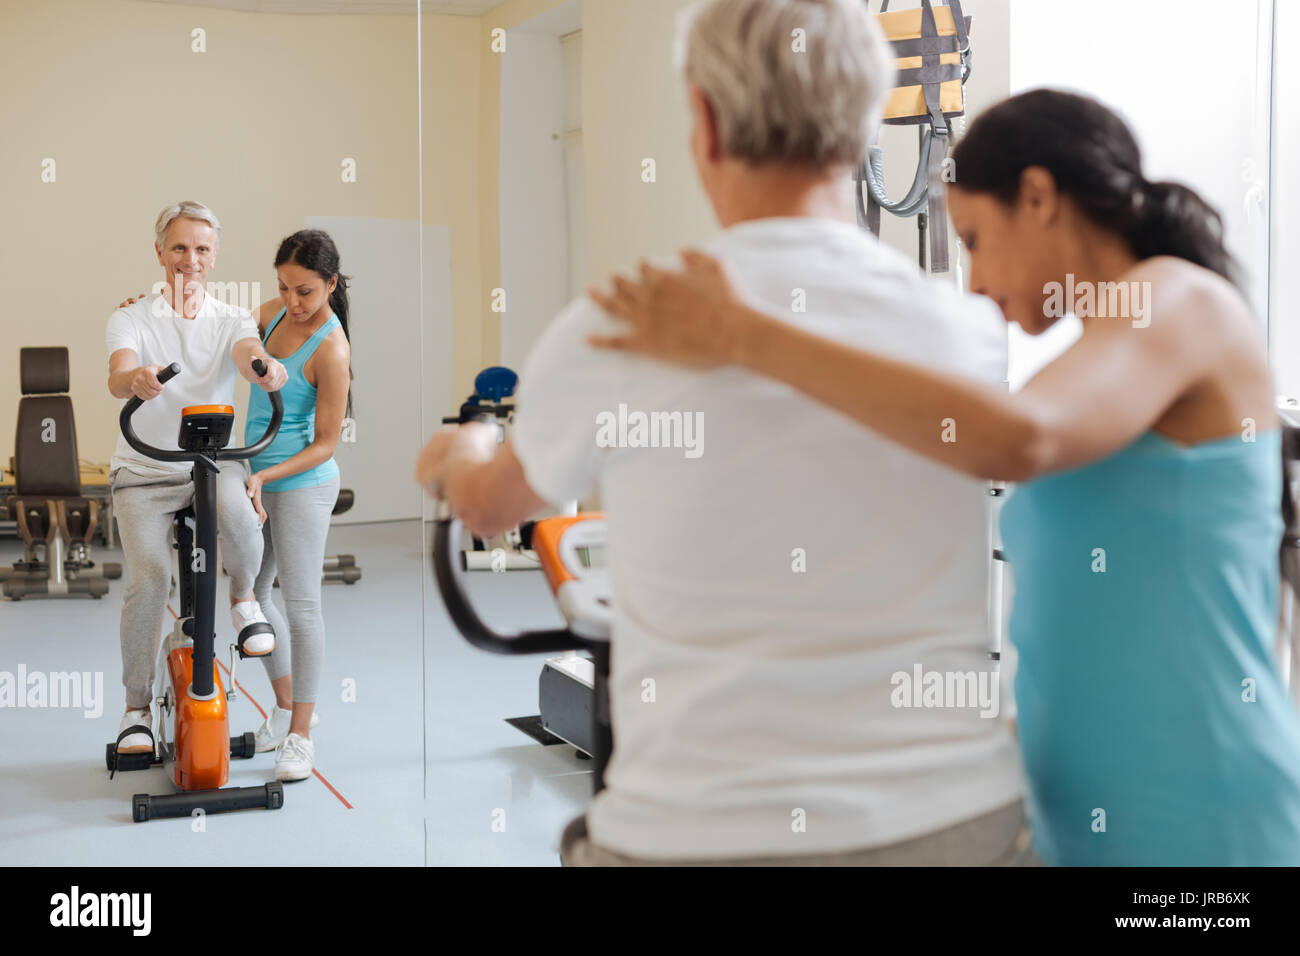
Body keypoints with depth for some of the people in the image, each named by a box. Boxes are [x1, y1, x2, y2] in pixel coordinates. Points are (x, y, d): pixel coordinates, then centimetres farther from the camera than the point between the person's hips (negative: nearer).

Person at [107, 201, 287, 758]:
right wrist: (136, 378, -44)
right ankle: (137, 706, 0)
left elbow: (249, 354, -17)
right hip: (143, 473, 0)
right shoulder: (131, 319, 1)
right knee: (148, 577, -20)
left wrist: (267, 369, -43)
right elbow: (116, 378, -18)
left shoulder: (231, 320, 6)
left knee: (235, 506, -35)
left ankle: (244, 599, -3)